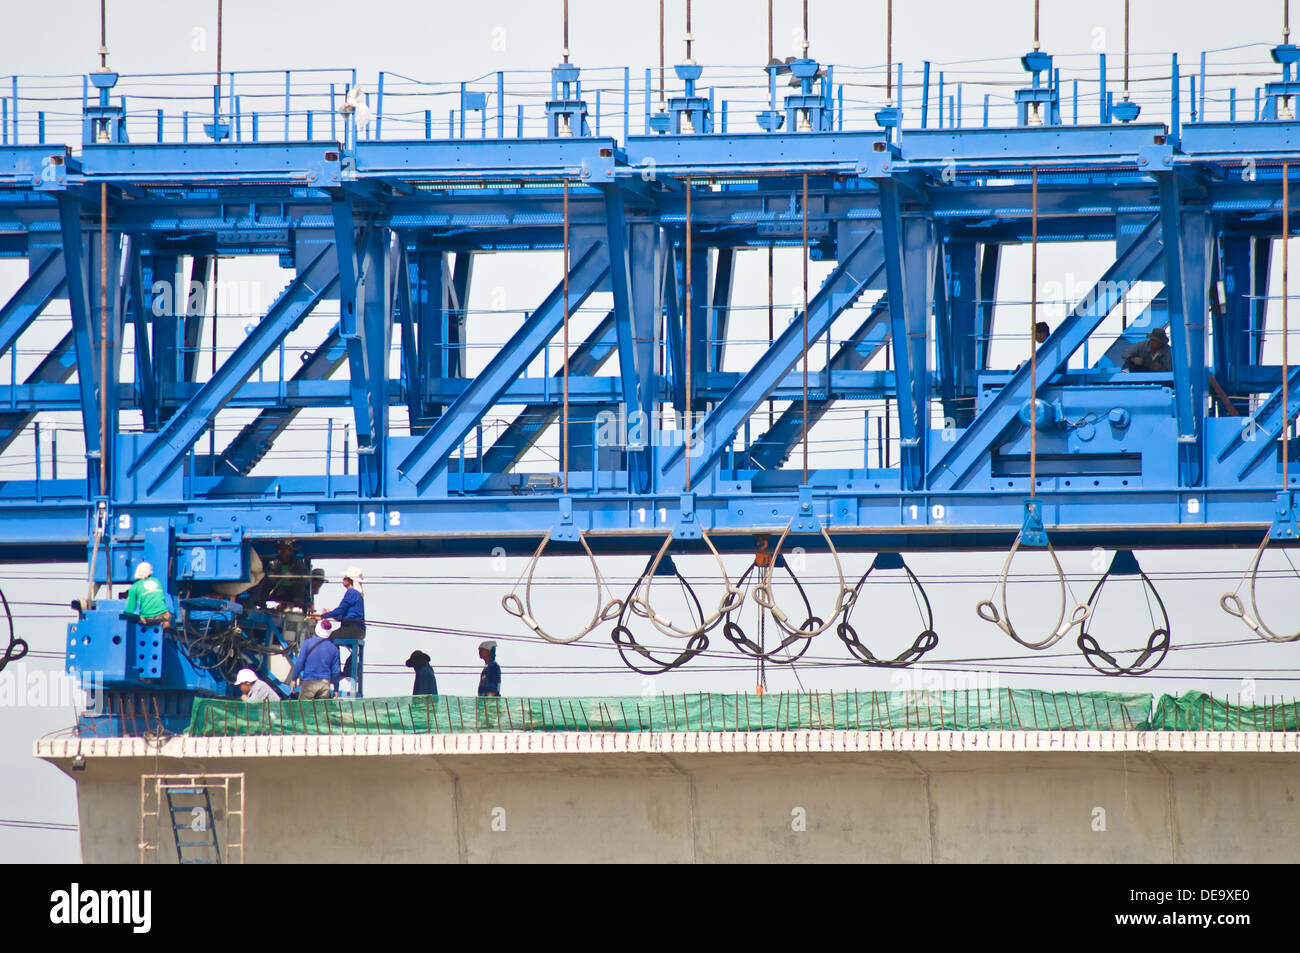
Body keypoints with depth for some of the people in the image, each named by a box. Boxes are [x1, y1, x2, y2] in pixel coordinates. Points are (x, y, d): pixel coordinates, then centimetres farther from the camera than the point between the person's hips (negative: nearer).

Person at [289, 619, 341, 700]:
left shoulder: (308, 643, -3)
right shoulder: (333, 648, 4)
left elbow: (299, 663, -4)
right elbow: (335, 671, 7)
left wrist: (293, 679, 5)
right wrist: (336, 689, 15)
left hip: (309, 683, -2)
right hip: (325, 684, 2)